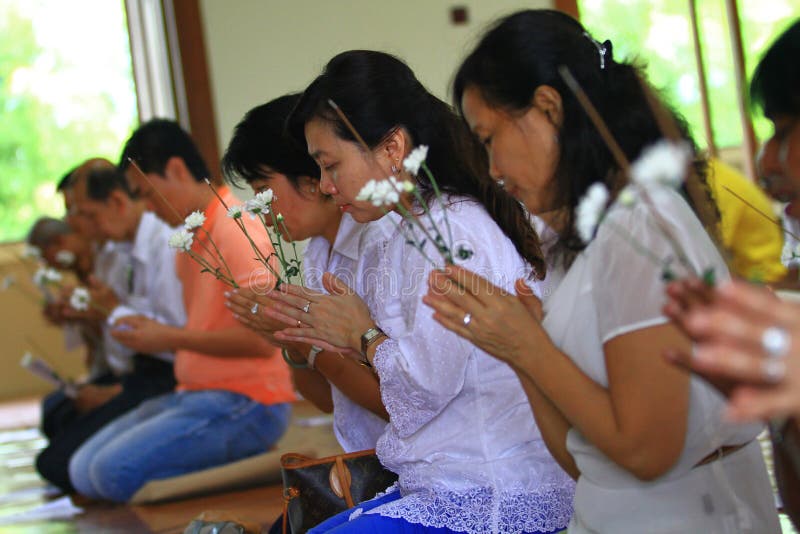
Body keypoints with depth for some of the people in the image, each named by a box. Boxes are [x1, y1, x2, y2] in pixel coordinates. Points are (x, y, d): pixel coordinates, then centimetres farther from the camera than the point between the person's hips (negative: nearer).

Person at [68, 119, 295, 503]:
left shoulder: (236, 229, -14)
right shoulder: (192, 237, 15)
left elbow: (261, 339, -20)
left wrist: (172, 338, -12)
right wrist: (155, 331, 5)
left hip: (245, 401, -10)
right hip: (196, 395, 10)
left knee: (116, 471, -23)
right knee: (83, 470, 1)